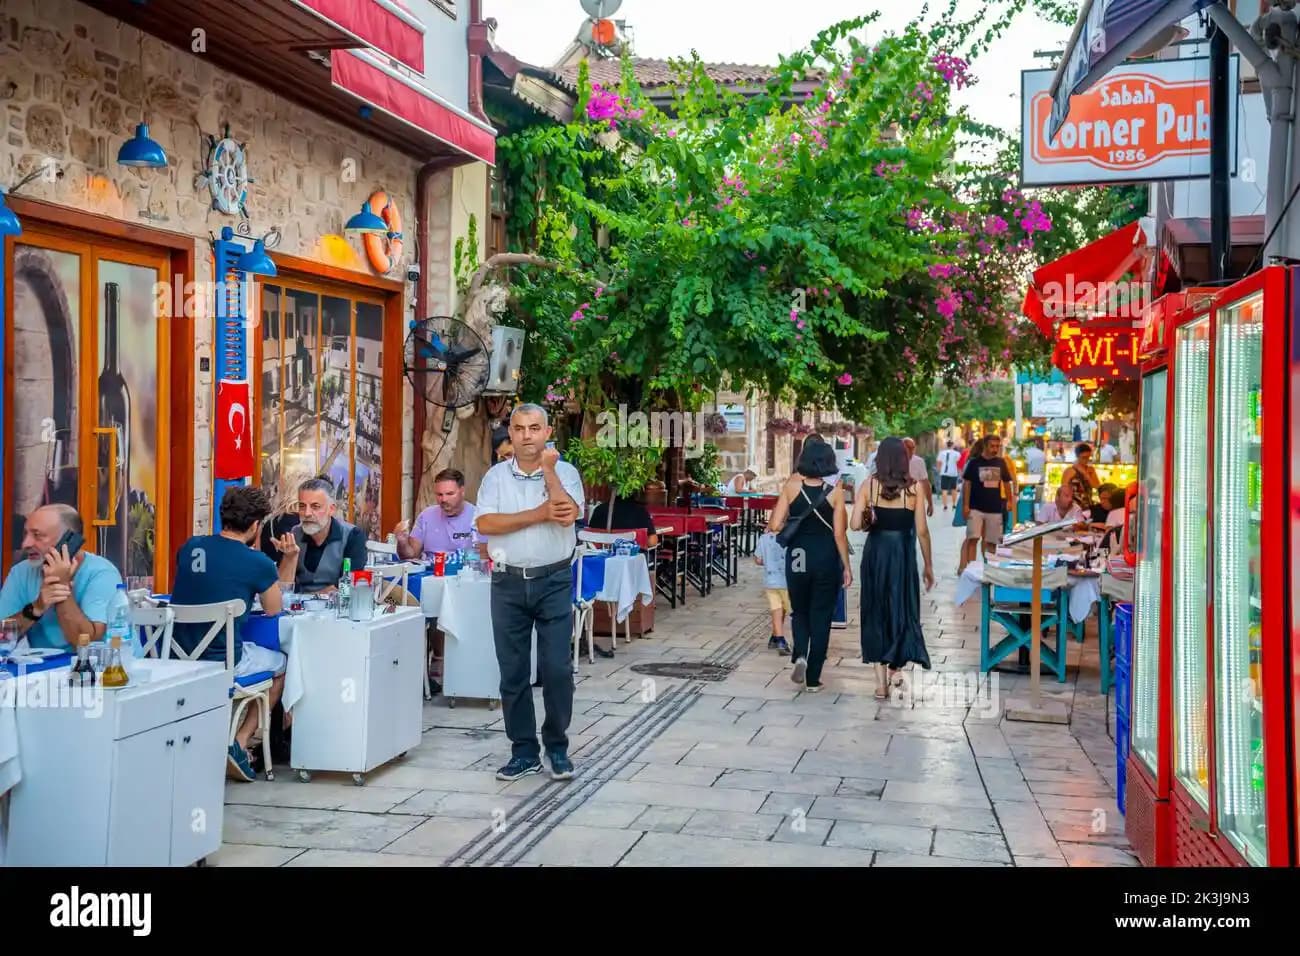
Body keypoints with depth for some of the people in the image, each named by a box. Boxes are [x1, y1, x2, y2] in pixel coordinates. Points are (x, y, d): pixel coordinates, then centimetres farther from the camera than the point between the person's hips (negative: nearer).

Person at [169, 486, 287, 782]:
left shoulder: (190, 546, 3)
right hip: (222, 662, -6)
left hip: (177, 657, 6)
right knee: (283, 663, 23)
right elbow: (274, 610, 6)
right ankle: (240, 742, 11)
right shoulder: (259, 563, -13)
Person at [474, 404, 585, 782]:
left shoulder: (565, 472, 1)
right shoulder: (496, 475, 5)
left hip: (553, 581, -2)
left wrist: (548, 470, -11)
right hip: (509, 583, 2)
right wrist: (540, 514, -14)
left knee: (557, 669, -2)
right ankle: (524, 751, 17)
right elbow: (484, 523, -10)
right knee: (513, 672, 6)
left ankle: (557, 746, 15)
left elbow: (567, 515, -17)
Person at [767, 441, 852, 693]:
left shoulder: (792, 486, -6)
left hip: (797, 557, 1)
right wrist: (846, 566, 2)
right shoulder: (835, 491, -7)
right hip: (826, 558, -1)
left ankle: (800, 656, -4)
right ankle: (813, 678, 11)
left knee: (799, 611, 21)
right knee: (821, 616, 10)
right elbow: (839, 534, -7)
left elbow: (775, 526, -8)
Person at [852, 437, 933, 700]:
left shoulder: (870, 485, -3)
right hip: (903, 552, -1)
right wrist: (928, 565, 7)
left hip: (875, 552, 1)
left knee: (875, 613, 9)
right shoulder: (913, 487, -4)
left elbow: (855, 525, -9)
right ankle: (896, 667, 20)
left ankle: (881, 681, 9)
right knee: (902, 610, 18)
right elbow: (922, 531, -3)